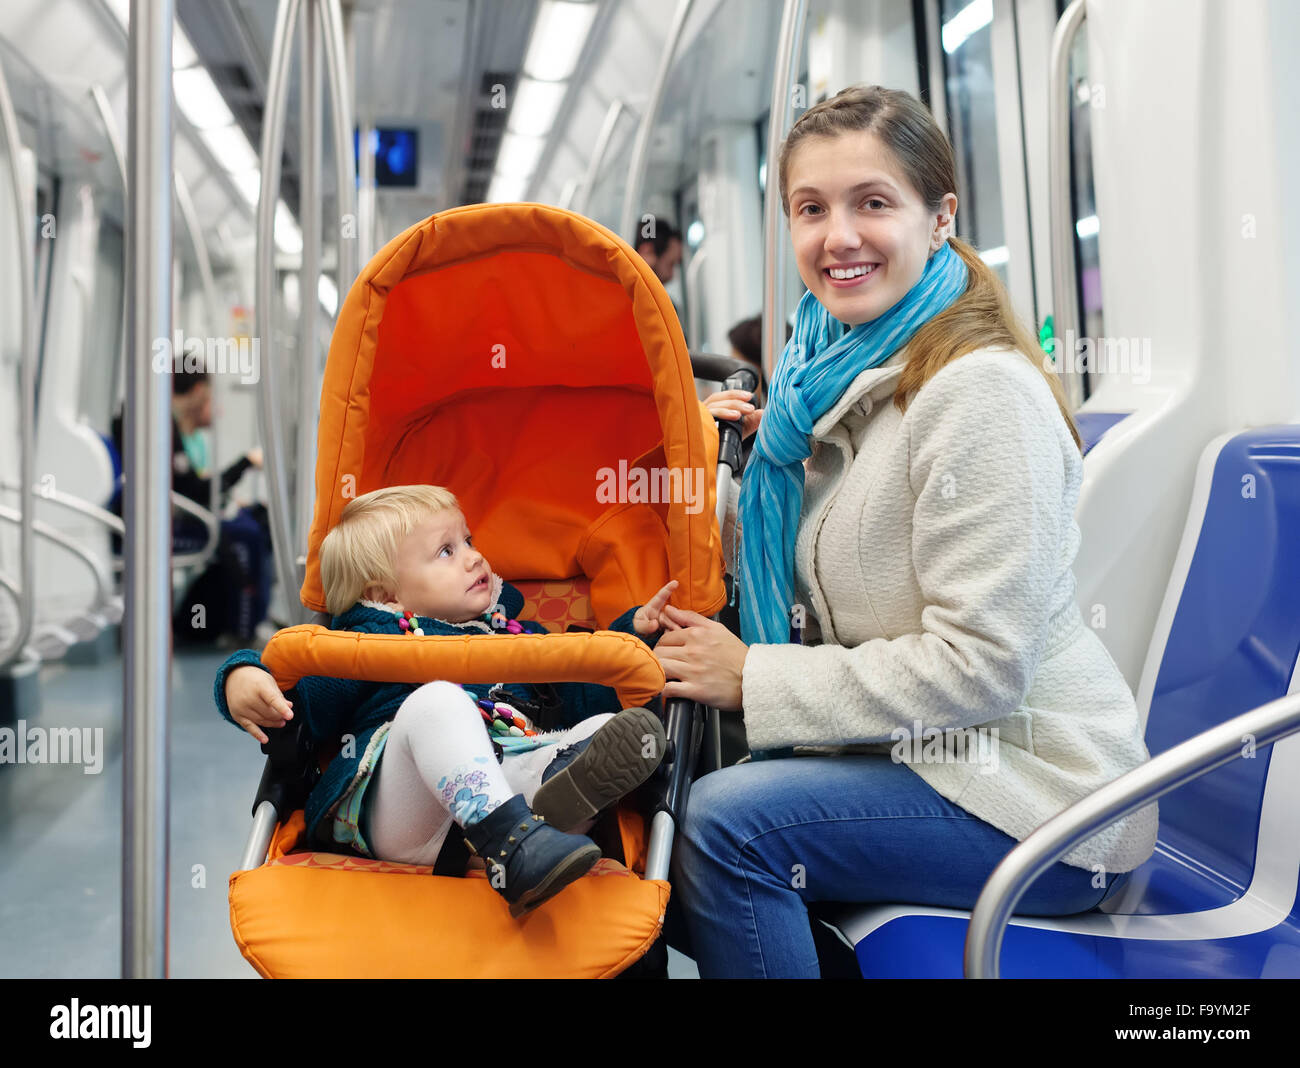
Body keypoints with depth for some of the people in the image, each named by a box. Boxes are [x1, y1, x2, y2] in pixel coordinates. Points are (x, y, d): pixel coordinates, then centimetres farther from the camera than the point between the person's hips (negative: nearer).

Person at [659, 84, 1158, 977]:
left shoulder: (980, 389, -20)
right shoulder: (845, 366, 7)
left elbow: (978, 663, -22)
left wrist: (755, 677, -17)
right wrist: (770, 452, 3)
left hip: (1038, 794, -8)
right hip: (924, 753, 8)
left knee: (727, 822, -23)